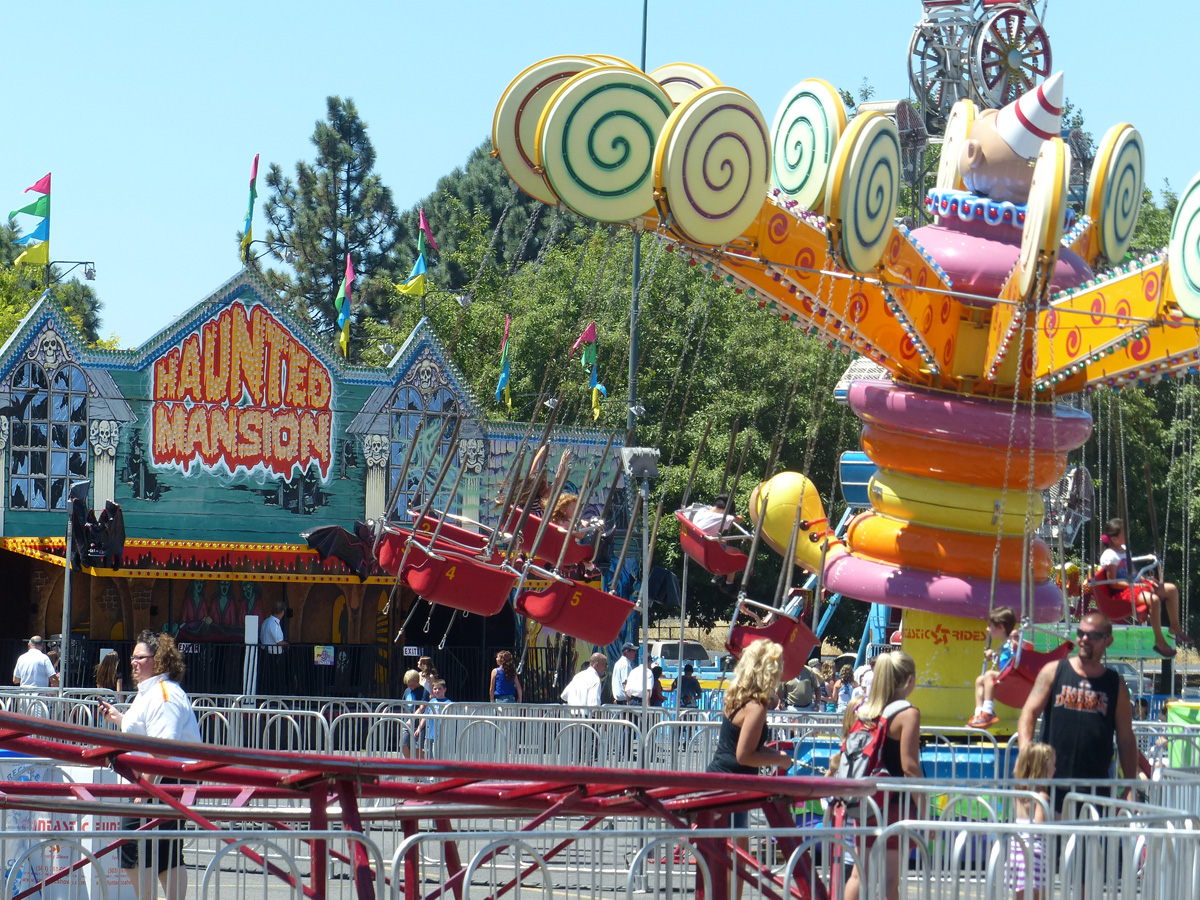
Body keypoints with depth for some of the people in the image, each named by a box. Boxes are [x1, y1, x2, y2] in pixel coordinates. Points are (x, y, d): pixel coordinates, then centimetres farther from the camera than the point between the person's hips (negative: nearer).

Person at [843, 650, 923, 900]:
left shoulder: (860, 708, 6)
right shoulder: (907, 714, -13)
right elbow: (910, 767, -17)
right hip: (896, 803, -6)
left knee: (859, 874, 14)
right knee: (890, 878, -2)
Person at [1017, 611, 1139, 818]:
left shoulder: (1116, 684, 9)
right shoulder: (1053, 672, 6)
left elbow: (1126, 740, 10)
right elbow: (1029, 713, -1)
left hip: (1096, 788, 1)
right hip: (1052, 783, -1)